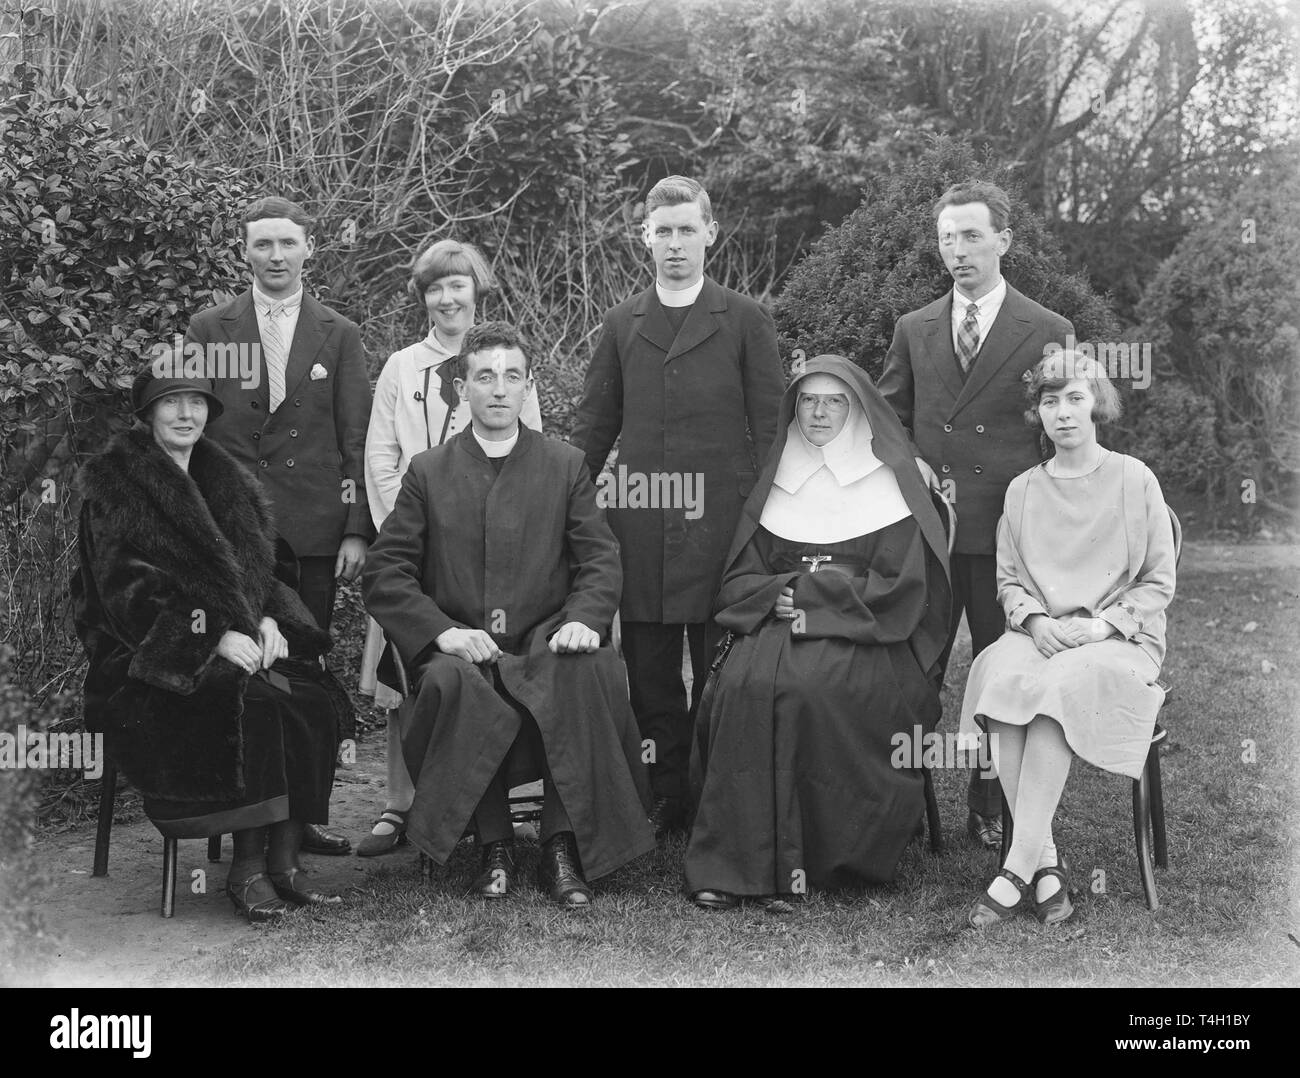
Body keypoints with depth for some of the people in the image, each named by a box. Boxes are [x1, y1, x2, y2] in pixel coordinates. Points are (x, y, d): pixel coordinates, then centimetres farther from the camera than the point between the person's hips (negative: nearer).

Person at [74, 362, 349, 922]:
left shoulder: (225, 482, 17)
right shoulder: (115, 488, -2)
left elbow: (257, 571, 19)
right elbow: (128, 589, -11)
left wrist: (270, 620, -4)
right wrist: (213, 637, -22)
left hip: (238, 640, 6)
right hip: (147, 656, -5)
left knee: (314, 696, -23)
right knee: (252, 698, -33)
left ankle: (284, 859, -18)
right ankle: (246, 868, -23)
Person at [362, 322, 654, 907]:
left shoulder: (566, 465, 13)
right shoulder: (428, 471, 11)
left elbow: (601, 560, 6)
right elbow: (384, 574, 3)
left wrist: (583, 619, -16)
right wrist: (441, 630, -14)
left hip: (544, 645, 0)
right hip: (459, 650, 0)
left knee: (593, 671, -33)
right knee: (450, 682, -35)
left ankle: (563, 847, -21)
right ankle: (494, 847, -17)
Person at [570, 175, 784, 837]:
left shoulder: (744, 320, 5)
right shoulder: (622, 324, 13)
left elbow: (770, 424, 3)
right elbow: (593, 422, 14)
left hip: (721, 522, -3)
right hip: (639, 522, 3)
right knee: (648, 673, 7)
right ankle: (663, 800, 18)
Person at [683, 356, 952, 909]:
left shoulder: (889, 483, 7)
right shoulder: (775, 484, 18)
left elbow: (899, 590, -2)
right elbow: (740, 580, 14)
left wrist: (810, 595, -8)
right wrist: (780, 596, -8)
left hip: (867, 639, -3)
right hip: (777, 627, 3)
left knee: (808, 684, -34)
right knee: (746, 684, -30)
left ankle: (820, 855, -23)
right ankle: (737, 858, -29)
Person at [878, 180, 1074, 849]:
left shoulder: (1048, 333, 3)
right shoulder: (914, 330, 11)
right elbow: (887, 416, 17)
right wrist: (912, 463, -2)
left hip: (1007, 528, -2)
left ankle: (991, 809, 17)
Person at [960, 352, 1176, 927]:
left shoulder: (1134, 480, 4)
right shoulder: (1023, 490, 14)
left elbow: (1158, 583, 3)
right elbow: (1007, 579, 15)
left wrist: (1102, 624, -12)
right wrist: (1036, 620, -5)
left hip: (1119, 639, -3)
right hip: (1039, 633, 3)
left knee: (1059, 686, -35)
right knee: (1003, 679, -32)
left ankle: (1017, 869, -31)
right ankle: (1046, 862, -28)